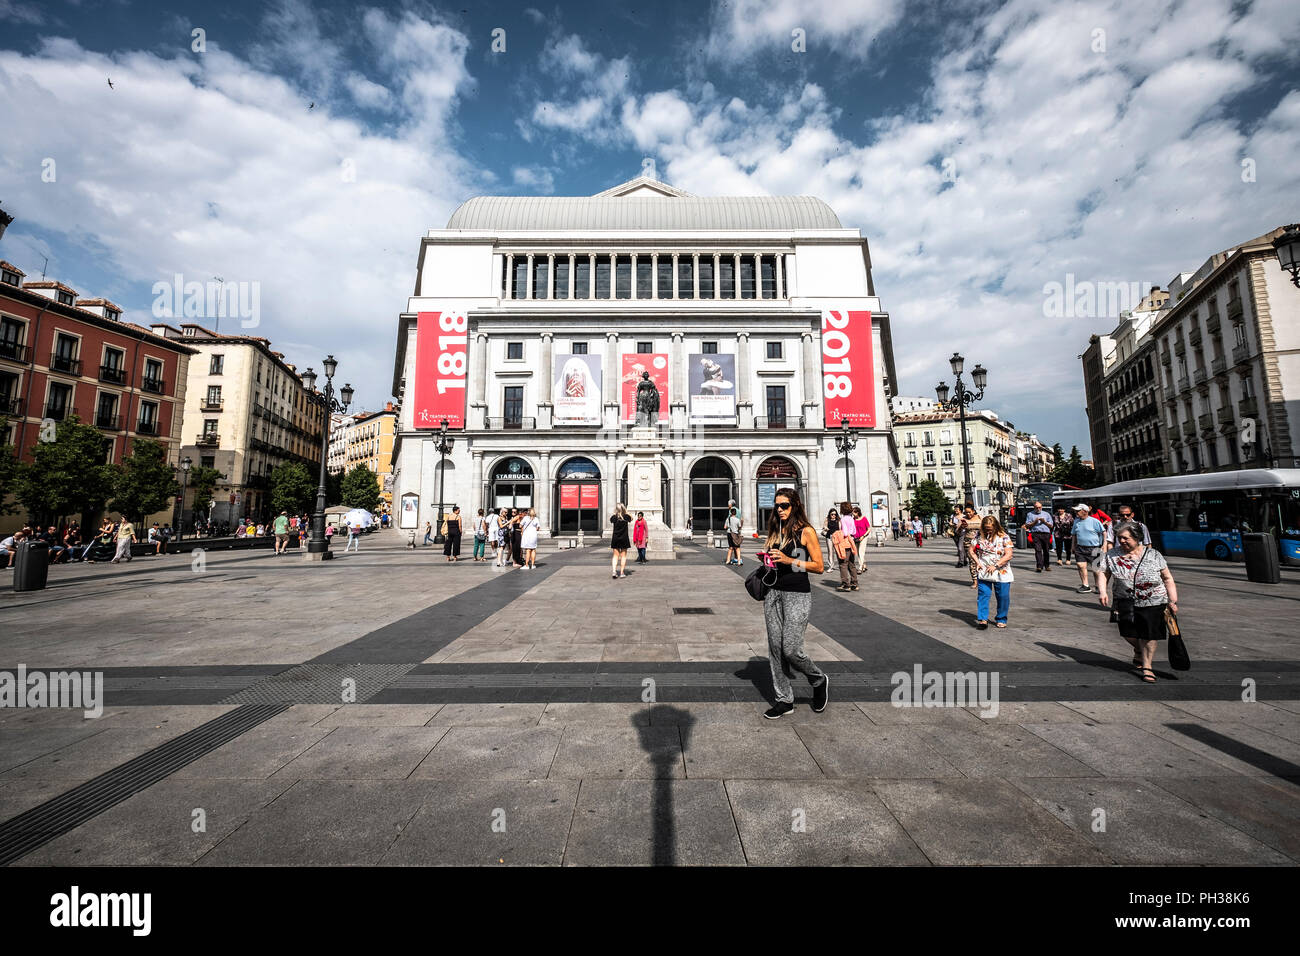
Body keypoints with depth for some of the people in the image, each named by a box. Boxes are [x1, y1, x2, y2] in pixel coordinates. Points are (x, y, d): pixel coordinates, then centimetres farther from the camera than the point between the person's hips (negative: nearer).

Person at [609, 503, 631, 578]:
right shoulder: (626, 516, -7)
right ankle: (622, 573, 8)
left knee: (615, 555, 9)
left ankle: (614, 571, -5)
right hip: (624, 539, -1)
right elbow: (631, 519, 16)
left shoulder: (614, 517, -6)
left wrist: (615, 513, 11)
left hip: (615, 539, 1)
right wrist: (626, 511, 10)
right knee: (623, 556, 7)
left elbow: (610, 519, 17)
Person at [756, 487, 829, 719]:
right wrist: (767, 560, -1)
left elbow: (819, 567, -8)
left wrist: (790, 561, -17)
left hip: (797, 594, -6)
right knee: (775, 648, 7)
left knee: (791, 649, -8)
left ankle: (820, 682, 22)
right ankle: (784, 700, 20)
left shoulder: (806, 531, -6)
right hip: (774, 592, 6)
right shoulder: (775, 530, 12)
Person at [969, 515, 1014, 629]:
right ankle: (982, 619, -4)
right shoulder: (979, 535, 2)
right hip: (984, 572, 1)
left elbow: (1009, 554, -10)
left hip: (1002, 573, -1)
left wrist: (996, 566, -16)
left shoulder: (1004, 537, -5)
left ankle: (1001, 619, 21)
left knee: (1003, 596, 4)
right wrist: (977, 562, -4)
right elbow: (972, 550, 9)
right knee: (983, 594, -6)